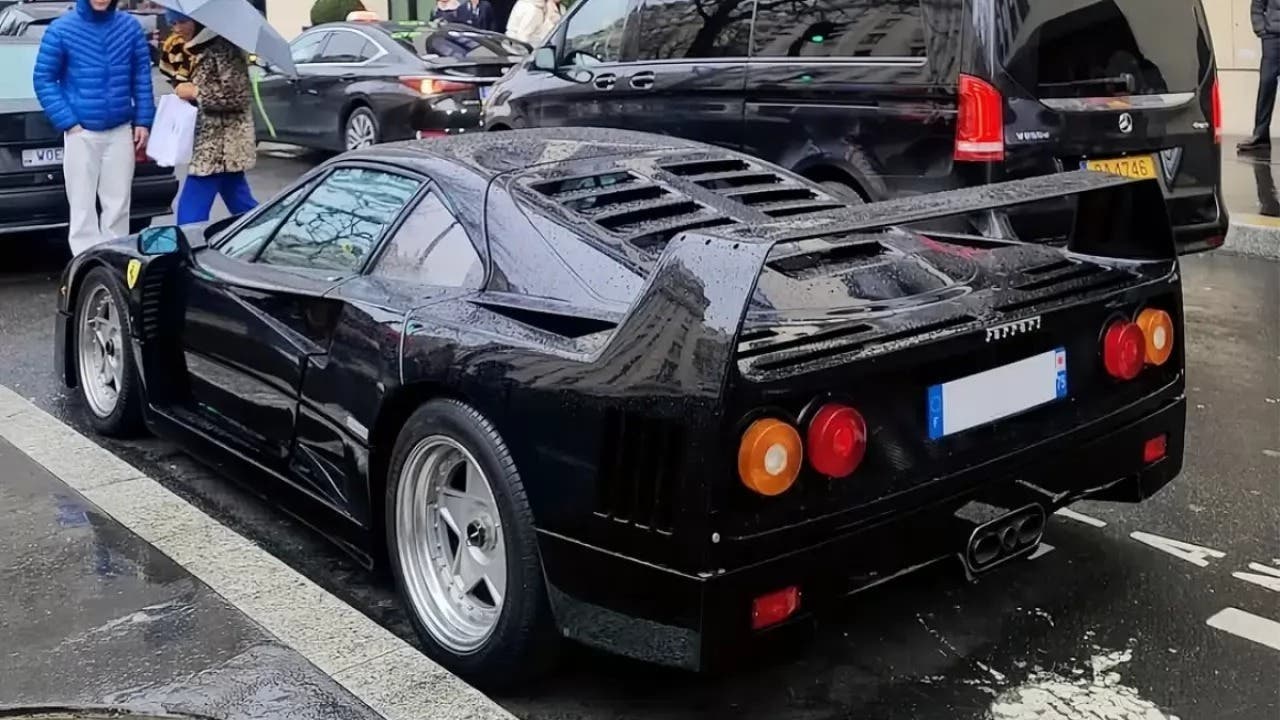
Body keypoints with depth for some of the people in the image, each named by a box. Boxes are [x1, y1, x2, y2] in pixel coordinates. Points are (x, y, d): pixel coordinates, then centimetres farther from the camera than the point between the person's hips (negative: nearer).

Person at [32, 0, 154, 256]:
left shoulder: (130, 26, 2)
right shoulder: (61, 29, -5)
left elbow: (142, 75, 8)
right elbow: (44, 79, -2)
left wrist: (143, 121, 3)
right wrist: (67, 122, -9)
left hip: (121, 130, 2)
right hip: (81, 132, -2)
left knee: (118, 205, 8)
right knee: (83, 207, 0)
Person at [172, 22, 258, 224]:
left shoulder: (223, 46, -14)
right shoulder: (206, 47, 15)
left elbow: (237, 95, -21)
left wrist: (194, 92, -15)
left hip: (218, 144, -10)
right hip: (222, 143, 10)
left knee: (191, 211, -8)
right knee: (243, 207, 15)